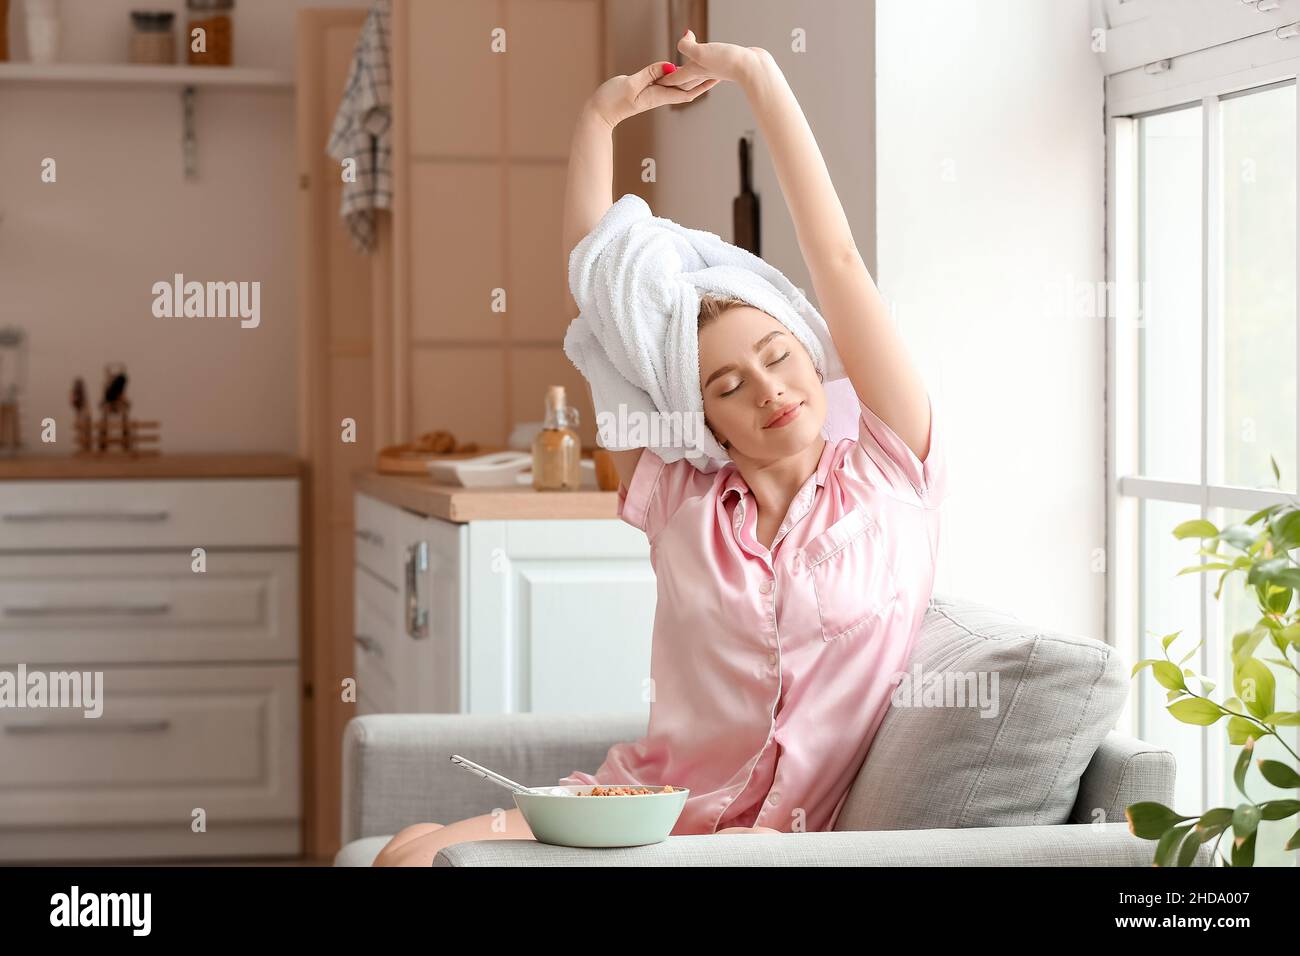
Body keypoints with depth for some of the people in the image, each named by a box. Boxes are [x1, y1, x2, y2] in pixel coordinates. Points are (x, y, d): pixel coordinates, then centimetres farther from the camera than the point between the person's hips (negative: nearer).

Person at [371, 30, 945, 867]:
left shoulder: (891, 482, 4)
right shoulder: (680, 500, 12)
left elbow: (837, 260, 0)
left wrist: (758, 75, 0)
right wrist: (600, 117, 10)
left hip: (773, 839, -3)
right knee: (410, 855, -21)